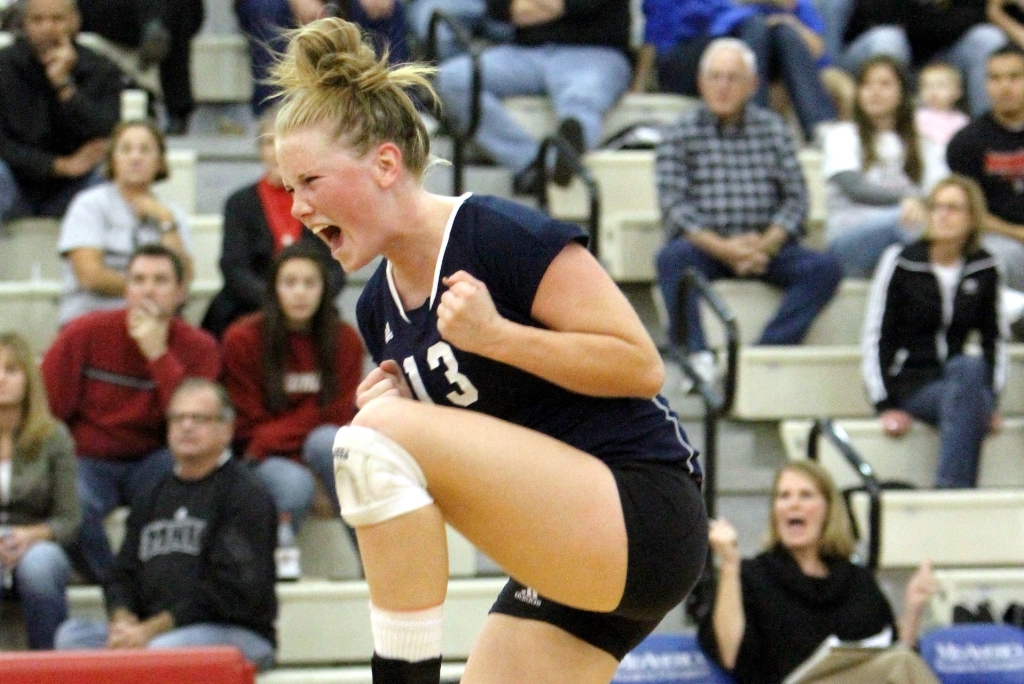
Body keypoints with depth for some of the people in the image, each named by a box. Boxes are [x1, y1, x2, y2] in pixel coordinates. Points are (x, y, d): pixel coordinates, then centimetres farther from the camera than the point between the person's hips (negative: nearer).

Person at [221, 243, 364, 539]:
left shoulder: (346, 340, 1)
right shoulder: (242, 340, -5)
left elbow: (337, 416, -2)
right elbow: (249, 425, -1)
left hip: (318, 450, 2)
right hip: (261, 460, -2)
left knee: (326, 441, -34)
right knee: (295, 484, -36)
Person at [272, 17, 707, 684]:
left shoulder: (505, 236, -13)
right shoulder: (380, 308, 12)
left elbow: (643, 366, -14)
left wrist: (496, 335, -21)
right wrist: (398, 409, 0)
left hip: (641, 519, -9)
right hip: (567, 560, 9)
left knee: (379, 434, -24)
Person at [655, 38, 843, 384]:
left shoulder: (773, 129, 14)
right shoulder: (681, 134, 6)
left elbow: (796, 197, 7)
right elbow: (674, 203, -4)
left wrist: (766, 244, -12)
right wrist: (722, 248, -18)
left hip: (764, 245, 2)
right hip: (703, 245, -2)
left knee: (825, 268, -23)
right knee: (672, 258, -34)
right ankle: (696, 354, -39)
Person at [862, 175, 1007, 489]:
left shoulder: (984, 269, 8)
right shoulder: (901, 261, -2)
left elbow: (995, 338, 14)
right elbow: (875, 338, -3)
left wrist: (990, 398, 1)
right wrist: (886, 405, -10)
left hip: (959, 380, 3)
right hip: (908, 383, -3)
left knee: (968, 367, -35)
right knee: (969, 392, -34)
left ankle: (949, 489, -42)